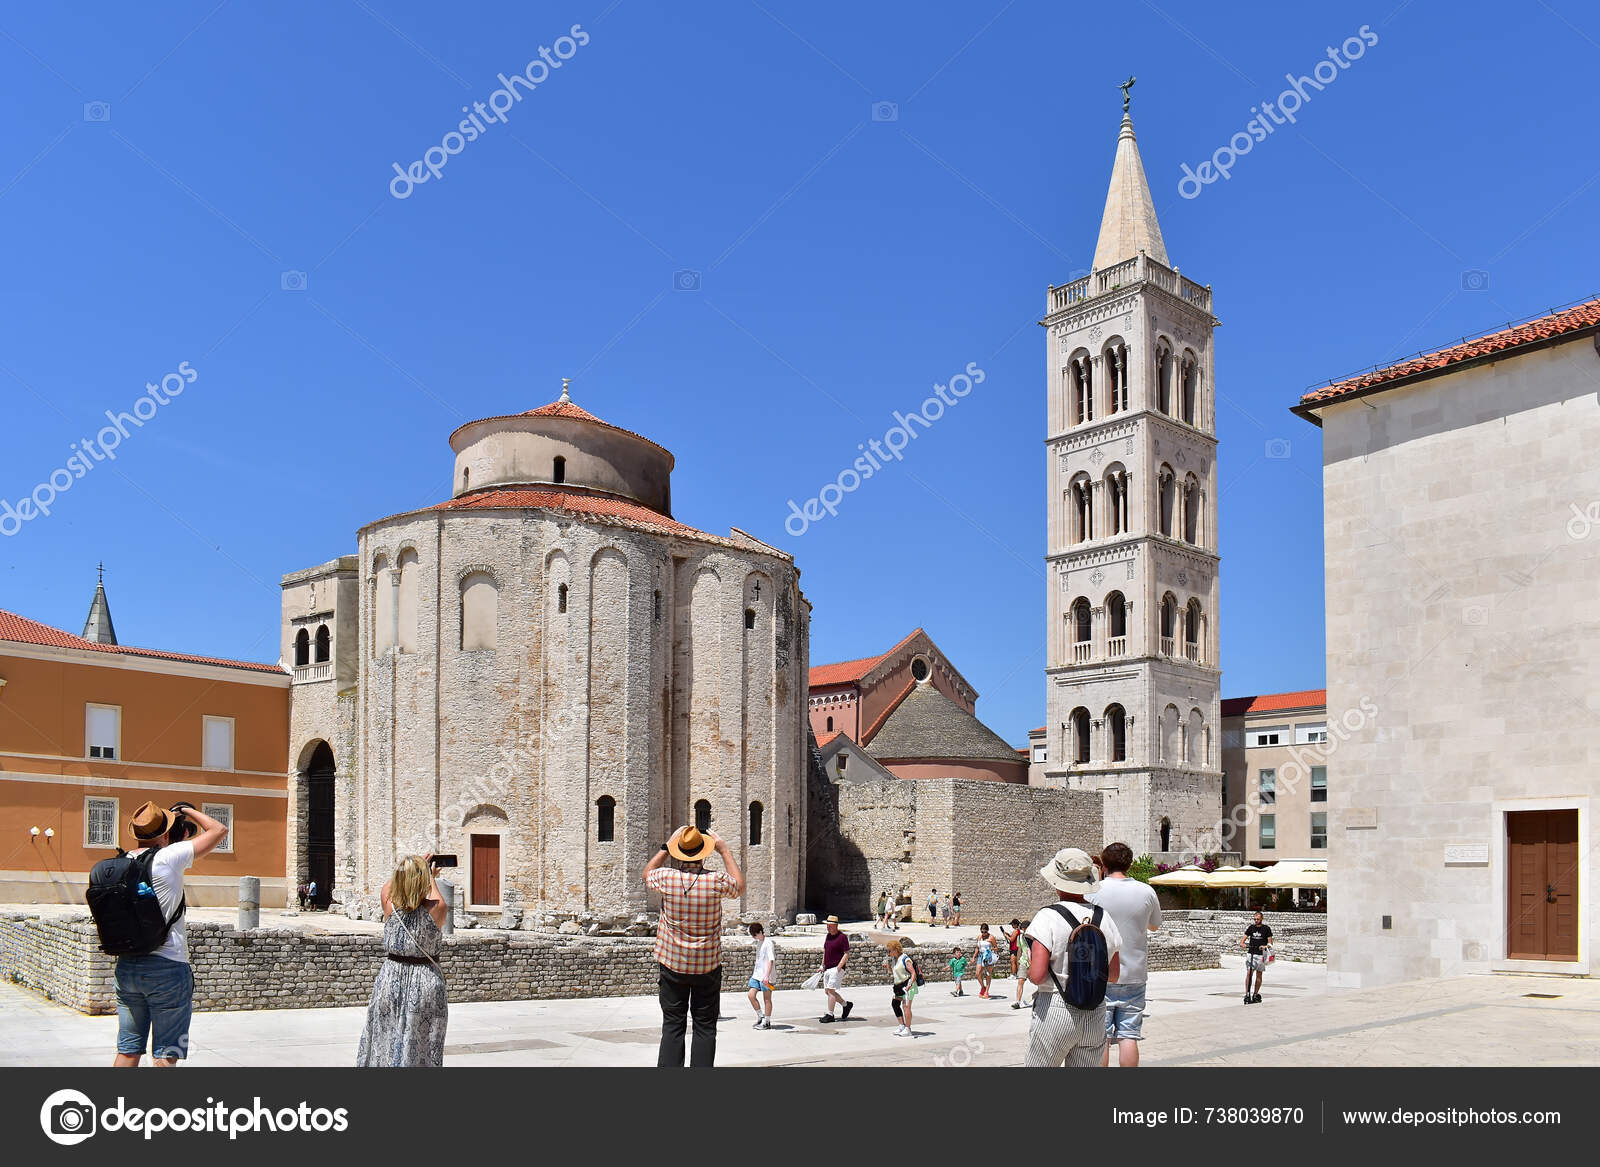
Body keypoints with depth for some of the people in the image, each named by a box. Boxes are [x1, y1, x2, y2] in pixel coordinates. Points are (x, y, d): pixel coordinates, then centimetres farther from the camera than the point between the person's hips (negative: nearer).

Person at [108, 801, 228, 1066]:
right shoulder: (170, 857, -13)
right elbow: (219, 830, -6)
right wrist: (187, 811, 9)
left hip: (126, 966, 6)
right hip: (167, 967, -6)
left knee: (128, 1050, 14)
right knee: (166, 1055, 2)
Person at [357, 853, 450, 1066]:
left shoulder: (390, 905, -9)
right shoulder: (436, 909, -13)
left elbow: (387, 887, 15)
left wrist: (413, 867, 28)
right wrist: (430, 874, 30)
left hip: (391, 978, 2)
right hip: (425, 982, -2)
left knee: (383, 1046, 12)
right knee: (422, 1052, 5)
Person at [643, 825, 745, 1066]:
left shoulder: (666, 877, -10)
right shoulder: (716, 881, -13)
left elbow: (647, 874, 15)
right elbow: (740, 886, 11)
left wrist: (666, 847, 20)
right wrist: (724, 850, 14)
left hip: (672, 964, 1)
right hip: (708, 965, -1)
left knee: (672, 1026, 6)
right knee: (705, 1027, 6)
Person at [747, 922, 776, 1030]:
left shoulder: (768, 943, -14)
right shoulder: (758, 943, 13)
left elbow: (771, 960, -21)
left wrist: (767, 976, -26)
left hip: (766, 976, -8)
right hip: (757, 974, 8)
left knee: (767, 999, 1)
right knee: (751, 995, -1)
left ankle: (767, 1022, 10)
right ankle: (760, 1016, 14)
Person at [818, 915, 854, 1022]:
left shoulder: (842, 937, -11)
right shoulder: (828, 936, 13)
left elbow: (847, 954, -13)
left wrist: (838, 967, -19)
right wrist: (822, 966, 19)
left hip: (837, 968, -8)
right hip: (827, 968, 9)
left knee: (831, 990, -11)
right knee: (828, 991, 10)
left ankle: (830, 1015, -6)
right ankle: (846, 1004, 26)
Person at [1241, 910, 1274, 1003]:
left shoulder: (1266, 929, 2)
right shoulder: (1251, 927, 10)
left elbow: (1270, 942, -1)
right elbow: (1244, 938, 7)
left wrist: (1265, 946, -22)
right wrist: (1242, 944, -15)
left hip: (1261, 954, -1)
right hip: (1250, 953, 1)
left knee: (1259, 975, 5)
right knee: (1249, 973, -10)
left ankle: (1256, 995, 15)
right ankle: (1247, 994, -12)